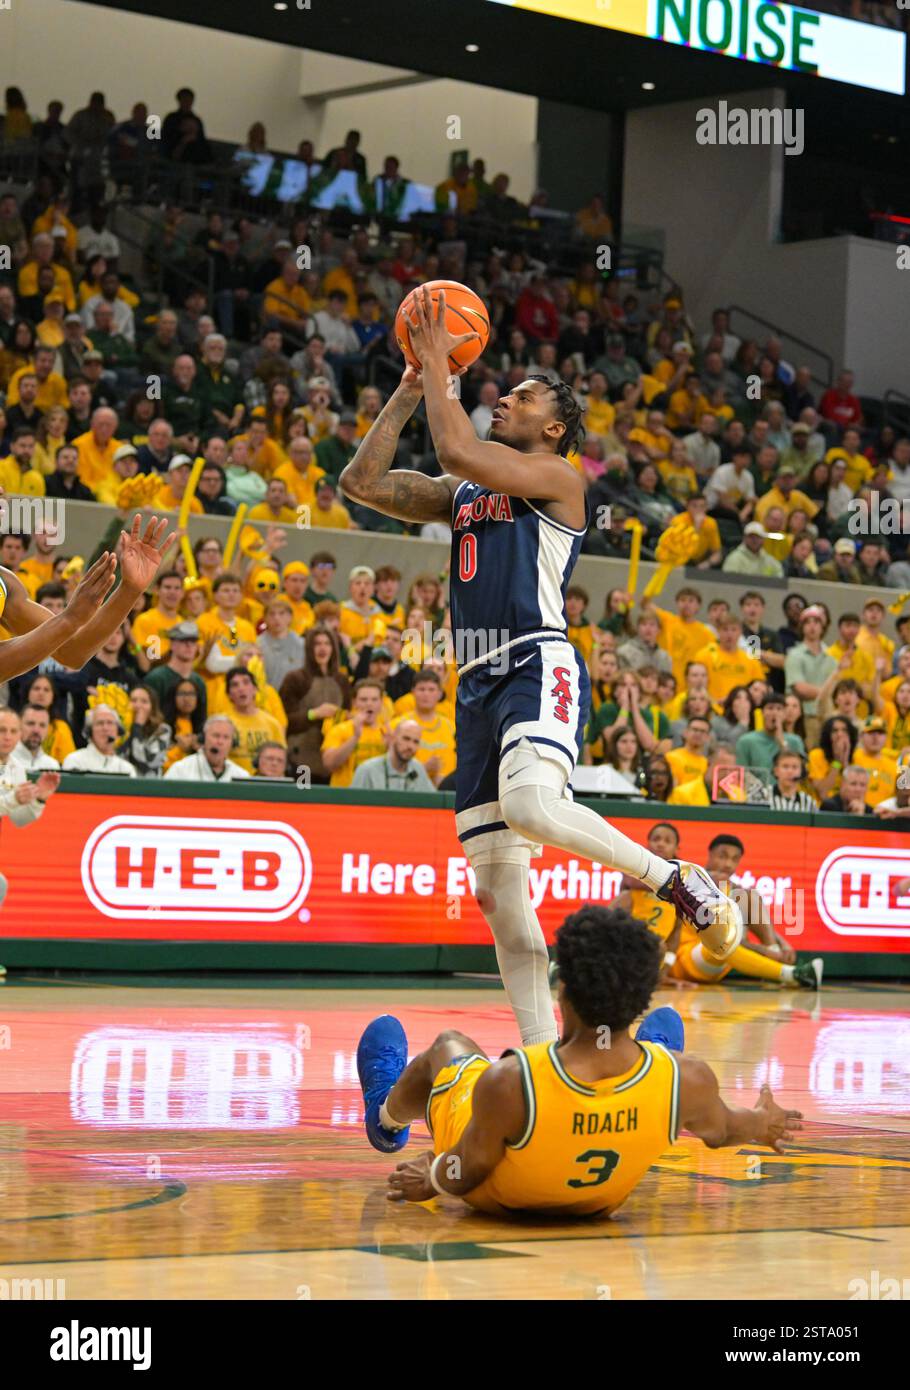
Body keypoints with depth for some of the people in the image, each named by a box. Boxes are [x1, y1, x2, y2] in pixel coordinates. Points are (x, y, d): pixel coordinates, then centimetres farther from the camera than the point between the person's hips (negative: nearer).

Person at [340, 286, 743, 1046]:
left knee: (531, 804, -36)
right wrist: (410, 388, 17)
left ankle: (680, 881, -19)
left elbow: (458, 451, -15)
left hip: (540, 667, -8)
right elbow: (362, 481, 19)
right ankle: (542, 1051, 5)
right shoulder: (462, 494, 24)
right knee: (499, 888, 2)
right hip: (480, 683, 8)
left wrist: (439, 365, -2)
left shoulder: (558, 477, 0)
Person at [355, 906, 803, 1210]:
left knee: (449, 1045, 27)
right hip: (600, 1201, 2)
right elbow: (719, 1129, -11)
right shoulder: (686, 1081, -36)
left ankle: (387, 1117, 62)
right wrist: (762, 1124, 13)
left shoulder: (506, 1083, -44)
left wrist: (429, 1181, -1)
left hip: (496, 1197, -2)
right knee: (665, 1029, 23)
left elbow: (465, 1175, -25)